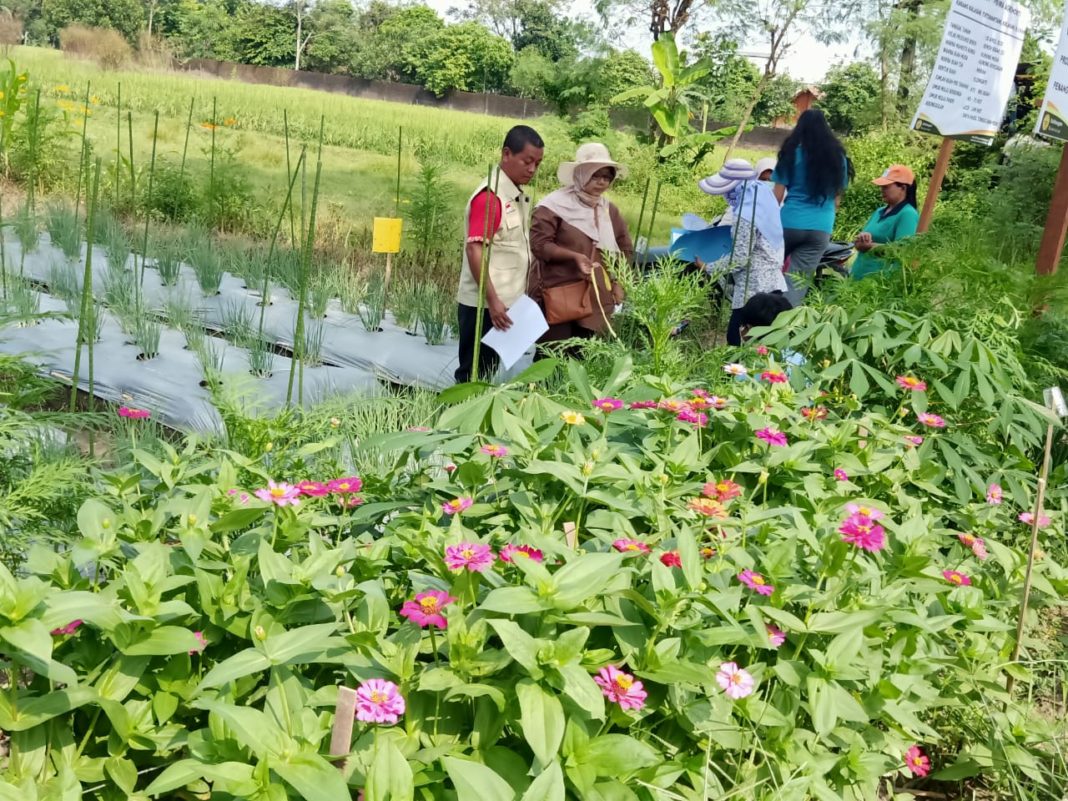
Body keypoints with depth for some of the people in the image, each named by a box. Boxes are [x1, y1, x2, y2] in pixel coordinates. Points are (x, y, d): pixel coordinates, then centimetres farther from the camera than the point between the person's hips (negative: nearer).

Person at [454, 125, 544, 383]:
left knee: (488, 372, 14)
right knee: (474, 375, -1)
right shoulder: (490, 196, -15)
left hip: (504, 302, 9)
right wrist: (492, 300, -24)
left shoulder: (517, 196, 12)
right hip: (484, 305, -9)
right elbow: (474, 250, -21)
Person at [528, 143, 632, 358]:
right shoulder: (556, 205, -9)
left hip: (594, 299, 6)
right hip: (557, 297, -6)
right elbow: (538, 244, -13)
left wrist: (617, 283, 5)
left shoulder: (609, 210, 12)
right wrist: (573, 256, -24)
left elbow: (625, 249, 18)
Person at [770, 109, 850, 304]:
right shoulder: (837, 155, 12)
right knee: (798, 283, -1)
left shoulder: (793, 151, 3)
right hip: (821, 228, 2)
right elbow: (837, 195, 16)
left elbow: (778, 194, 0)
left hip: (790, 222, -2)